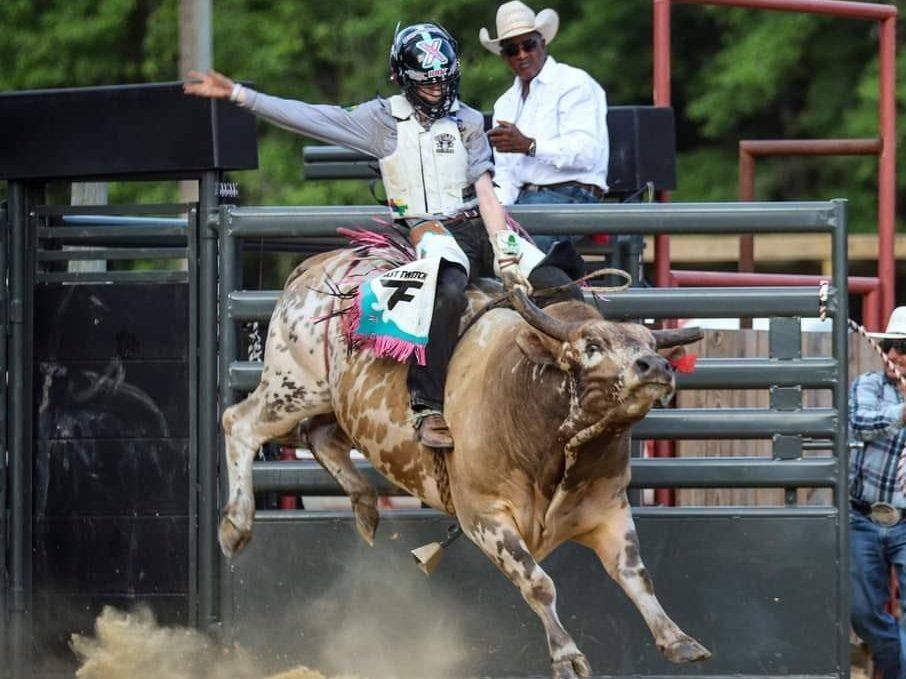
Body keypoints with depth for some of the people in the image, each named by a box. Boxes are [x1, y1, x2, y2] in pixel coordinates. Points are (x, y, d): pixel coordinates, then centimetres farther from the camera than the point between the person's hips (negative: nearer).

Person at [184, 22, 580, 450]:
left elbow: (485, 191, 6)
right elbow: (308, 117, 2)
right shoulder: (384, 120, 7)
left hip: (479, 224, 4)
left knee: (560, 289, -13)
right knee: (448, 291, -37)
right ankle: (428, 408, -36)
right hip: (432, 229, -4)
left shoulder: (468, 121, 14)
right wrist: (236, 94, -4)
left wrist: (503, 253, -7)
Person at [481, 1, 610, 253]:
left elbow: (586, 152, -13)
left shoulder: (574, 84, 1)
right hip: (522, 199, 7)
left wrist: (529, 146, -24)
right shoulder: (506, 104, 24)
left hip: (570, 197, -7)